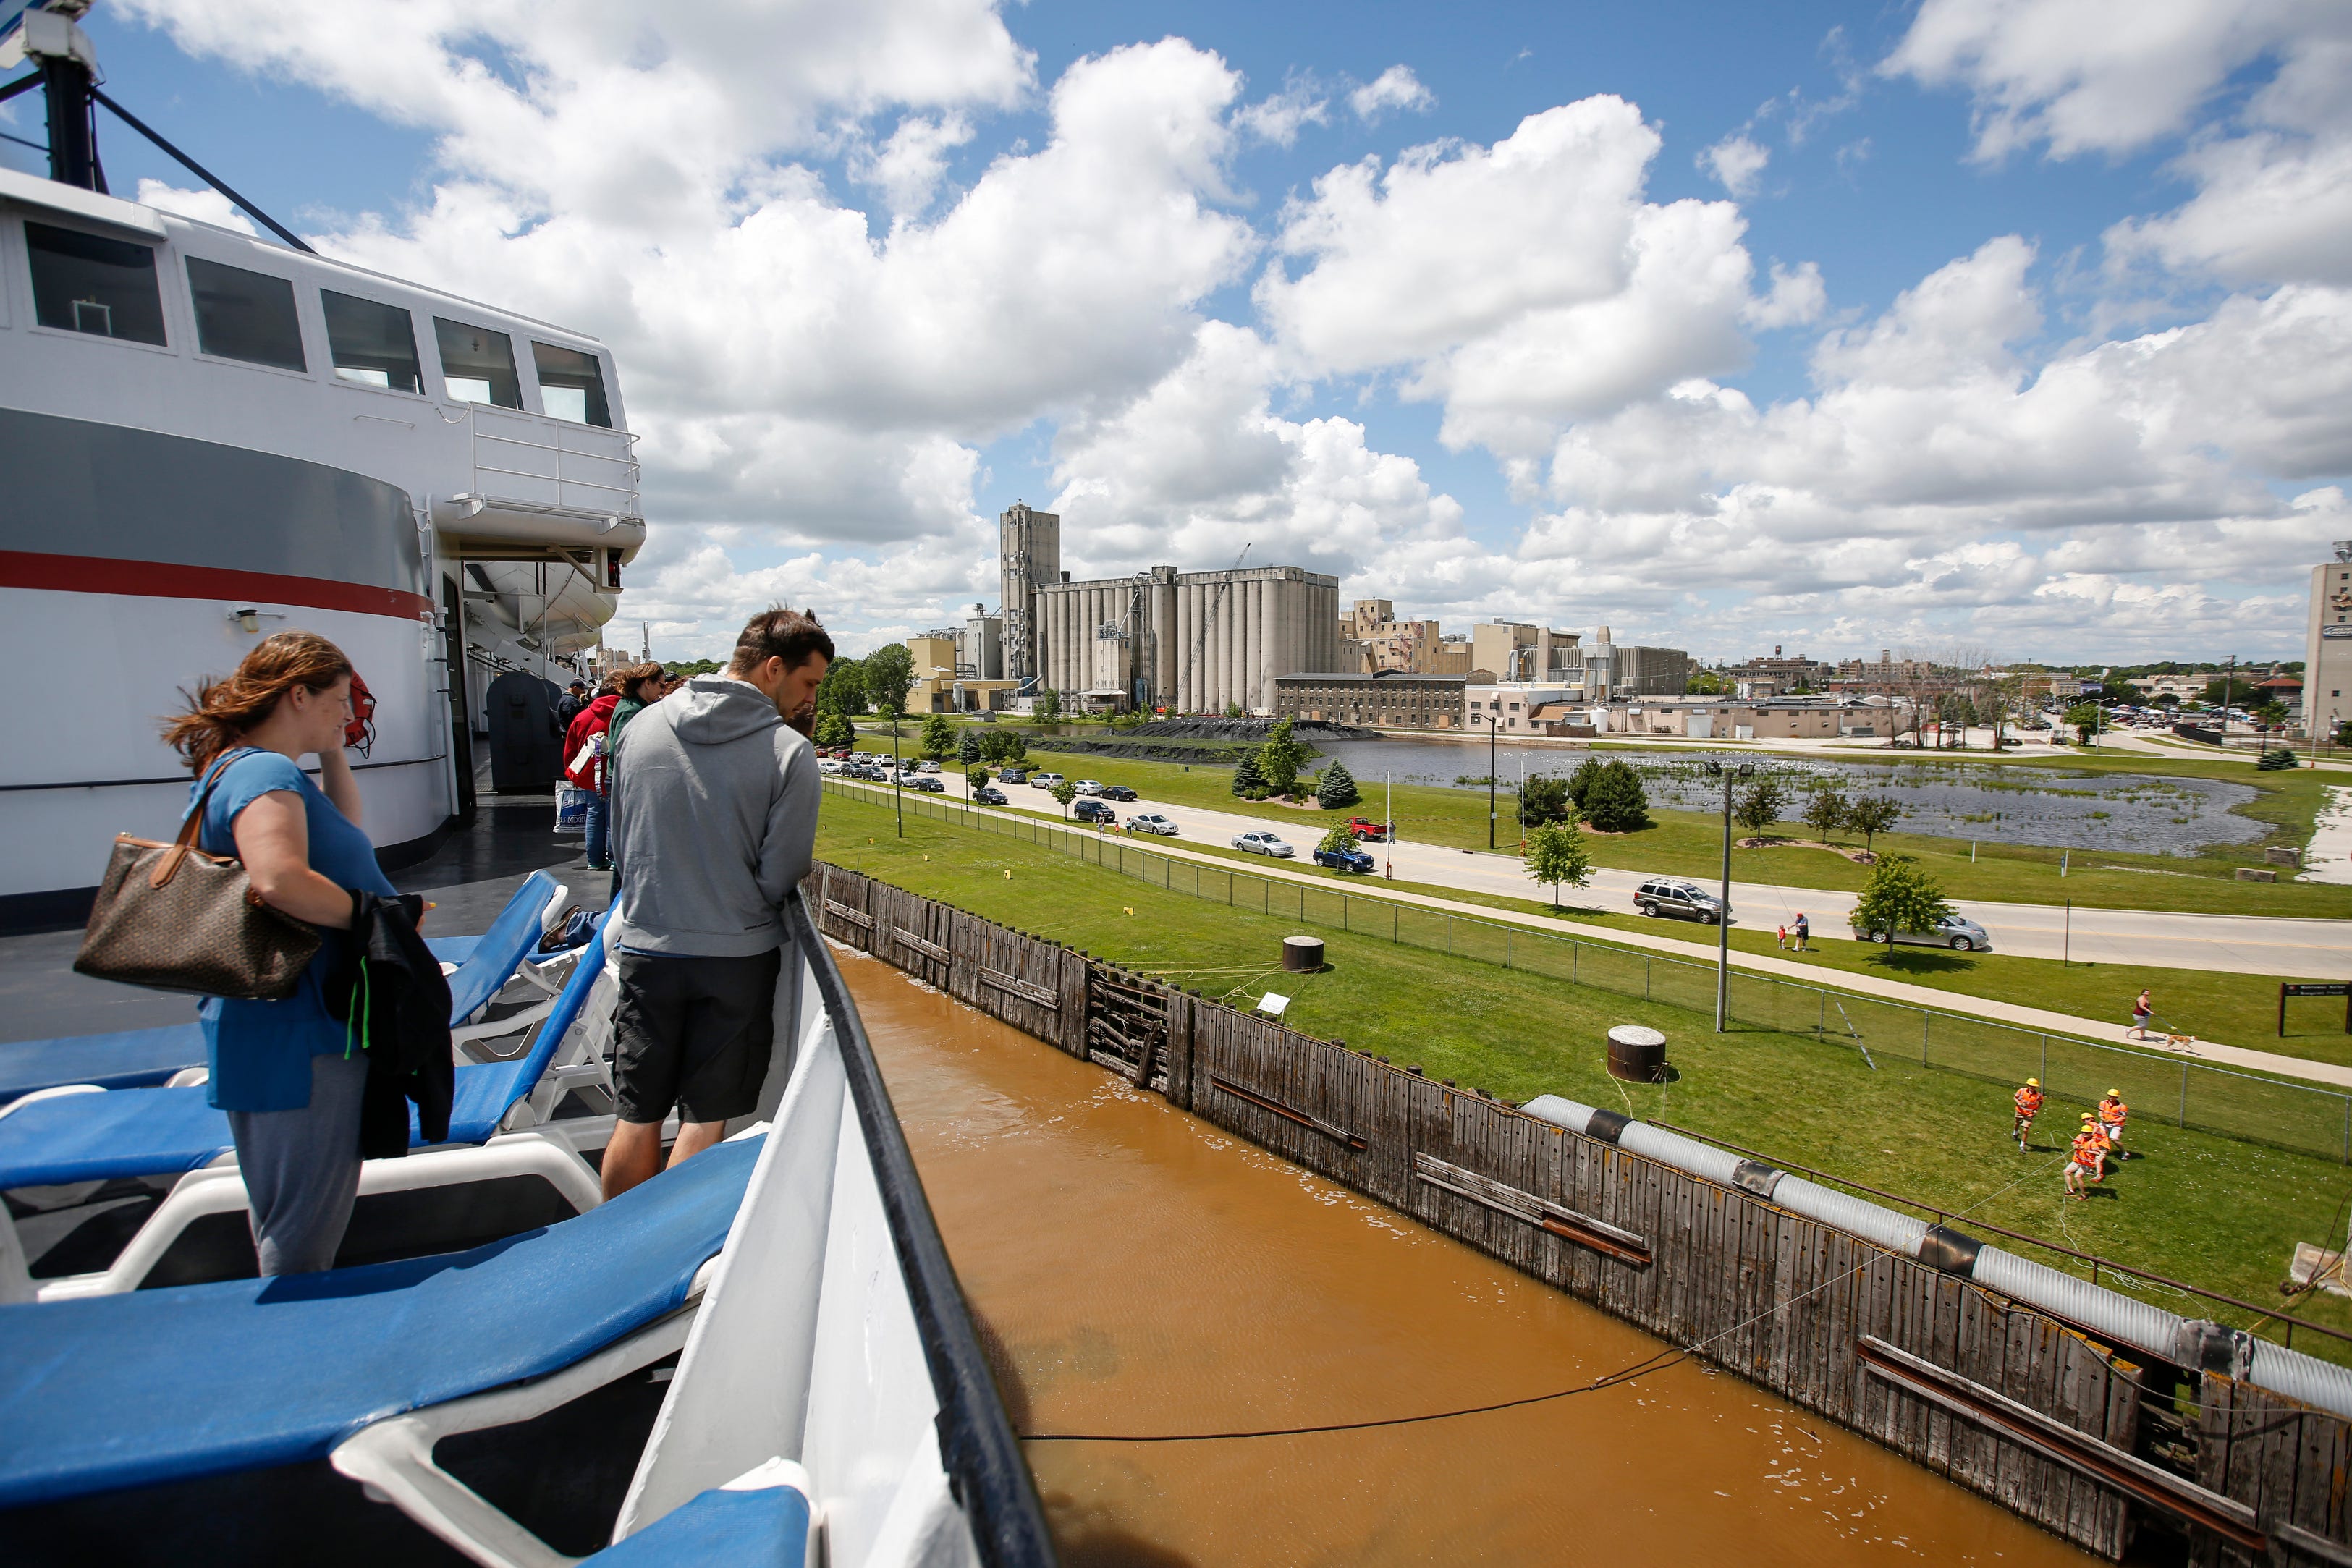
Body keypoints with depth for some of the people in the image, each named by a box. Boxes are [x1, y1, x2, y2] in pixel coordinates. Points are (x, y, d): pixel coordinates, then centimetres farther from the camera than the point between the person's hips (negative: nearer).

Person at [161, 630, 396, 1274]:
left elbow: (342, 834, 23)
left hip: (267, 1023, 11)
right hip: (300, 1034, -11)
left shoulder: (239, 766, 13)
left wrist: (332, 754, 13)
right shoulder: (267, 772, -20)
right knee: (303, 1235, 2)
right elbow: (279, 878, -36)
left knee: (277, 1206, 27)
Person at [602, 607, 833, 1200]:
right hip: (737, 956, -4)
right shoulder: (790, 751, -15)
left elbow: (620, 842, 10)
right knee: (704, 1121, 9)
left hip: (645, 949, 4)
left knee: (636, 1120, 16)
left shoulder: (643, 725, 0)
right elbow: (778, 879, -13)